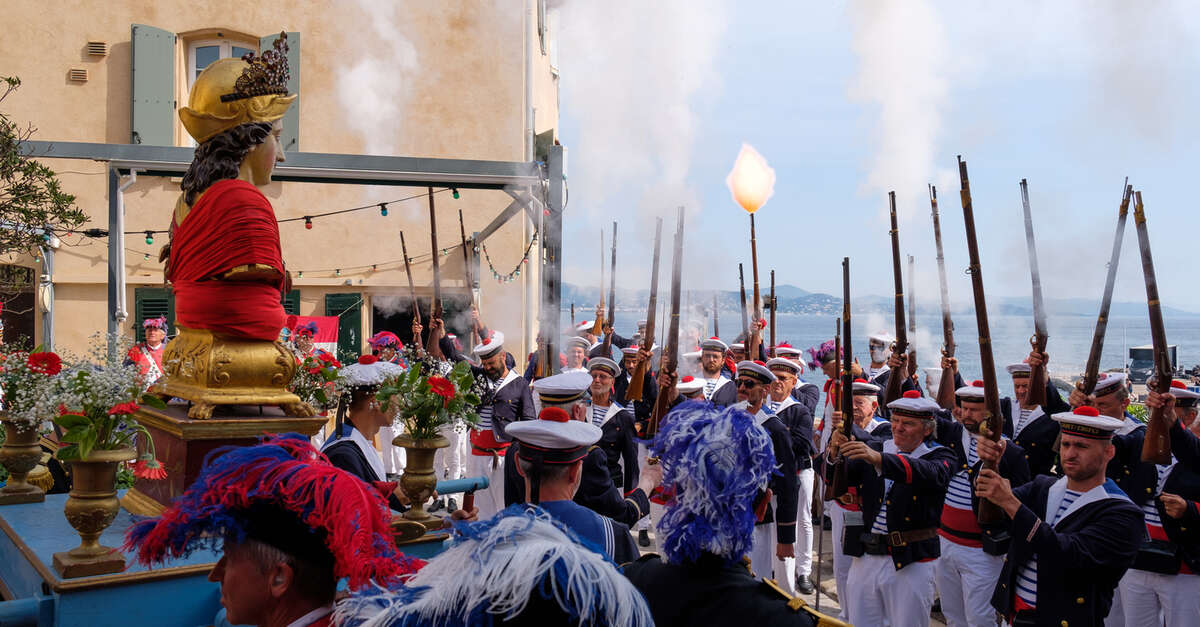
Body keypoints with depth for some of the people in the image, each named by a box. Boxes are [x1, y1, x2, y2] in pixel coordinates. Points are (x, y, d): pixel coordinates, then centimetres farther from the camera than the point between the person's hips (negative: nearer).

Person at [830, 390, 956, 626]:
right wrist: (836, 453, -25)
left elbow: (930, 474, -27)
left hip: (910, 564, -4)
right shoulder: (876, 448, 9)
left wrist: (879, 459, -41)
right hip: (865, 559, 4)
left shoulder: (940, 457, -2)